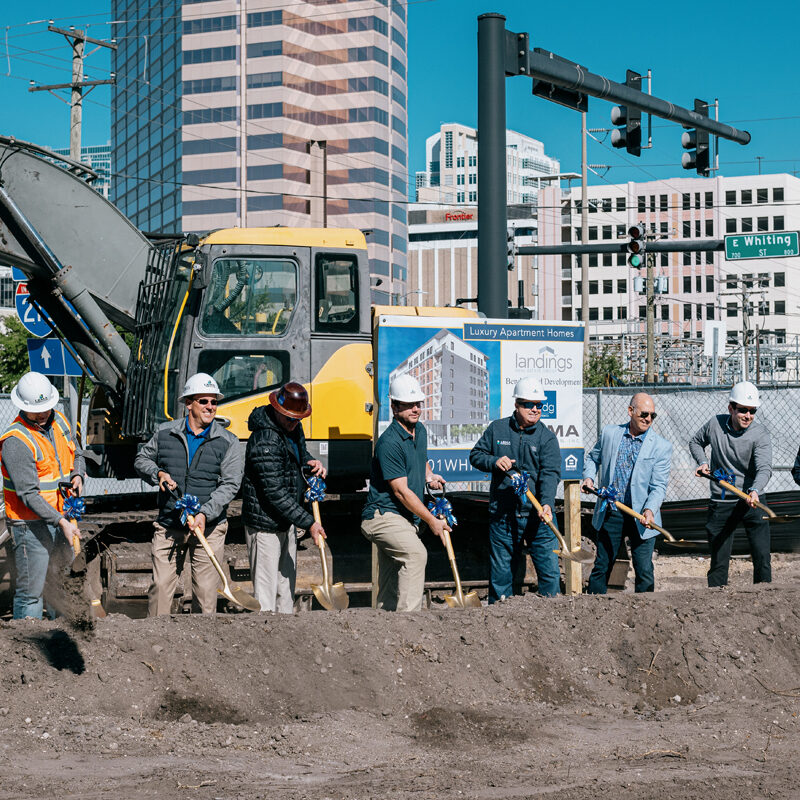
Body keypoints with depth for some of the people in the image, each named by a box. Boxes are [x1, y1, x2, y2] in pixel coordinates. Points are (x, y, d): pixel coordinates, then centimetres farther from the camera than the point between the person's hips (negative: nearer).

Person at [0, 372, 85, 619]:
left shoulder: (59, 421, 5)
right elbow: (28, 493, -22)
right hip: (31, 525, -8)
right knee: (31, 592, -5)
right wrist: (61, 521, -28)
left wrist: (77, 474, -3)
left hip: (61, 518, 8)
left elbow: (76, 456, 21)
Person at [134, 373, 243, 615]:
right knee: (160, 586, 0)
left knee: (205, 590, 0)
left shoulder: (228, 442, 0)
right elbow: (142, 460, 19)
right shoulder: (165, 433, 5)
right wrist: (158, 473, -4)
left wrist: (205, 513, -20)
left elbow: (230, 485, -8)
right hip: (168, 526, 1)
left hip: (209, 527, -1)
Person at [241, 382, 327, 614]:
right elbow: (275, 493, -26)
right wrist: (309, 523, -25)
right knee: (265, 589, -6)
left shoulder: (293, 427, 3)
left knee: (286, 584, 17)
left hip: (287, 521, 10)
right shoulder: (265, 441, -25)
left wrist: (310, 463, 2)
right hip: (266, 523, -9)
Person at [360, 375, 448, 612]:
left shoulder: (419, 430, 12)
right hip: (383, 515, -9)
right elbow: (401, 491, -18)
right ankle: (408, 616, -34)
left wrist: (428, 475, 13)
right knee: (416, 553, -31)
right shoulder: (389, 442, -17)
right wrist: (432, 520, -14)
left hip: (406, 519, 9)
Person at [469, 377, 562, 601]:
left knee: (550, 571, -2)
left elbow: (550, 474, -11)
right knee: (501, 573, 9)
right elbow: (476, 455, 13)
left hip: (537, 515, -1)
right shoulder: (497, 429, 6)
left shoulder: (547, 437, 0)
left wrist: (546, 503, -27)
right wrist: (494, 462, -9)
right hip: (502, 515, 1)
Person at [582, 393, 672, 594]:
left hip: (641, 518, -2)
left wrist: (650, 510, -26)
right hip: (609, 514, 2)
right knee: (601, 567, 10)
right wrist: (589, 476, 0)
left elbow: (659, 486, -10)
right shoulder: (609, 433, 3)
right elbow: (593, 458, 20)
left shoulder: (662, 447, -6)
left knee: (644, 572, 0)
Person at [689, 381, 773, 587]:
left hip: (751, 501, -2)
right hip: (721, 502, 2)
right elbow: (695, 442, 20)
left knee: (762, 556, -8)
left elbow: (764, 468, -25)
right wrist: (702, 462, 1)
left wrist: (755, 490, -44)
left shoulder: (761, 434, -11)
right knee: (718, 560, 6)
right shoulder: (714, 424, -2)